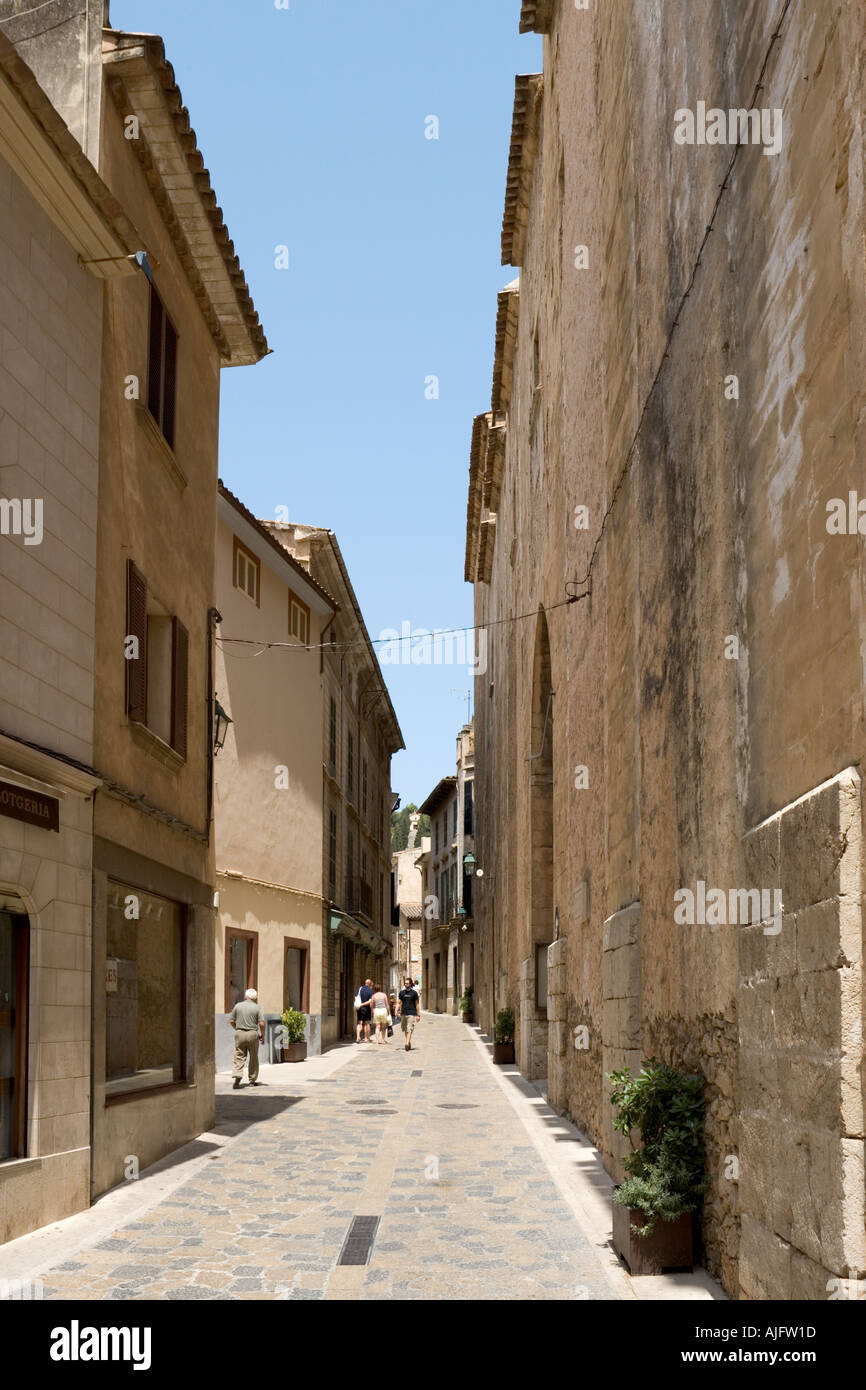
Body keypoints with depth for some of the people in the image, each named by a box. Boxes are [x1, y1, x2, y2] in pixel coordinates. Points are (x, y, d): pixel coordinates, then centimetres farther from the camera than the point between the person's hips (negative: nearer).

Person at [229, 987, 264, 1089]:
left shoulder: (238, 1006, 2)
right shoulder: (257, 1007, -3)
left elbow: (231, 1020, 5)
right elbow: (262, 1023, -8)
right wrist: (262, 1035, 5)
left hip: (239, 1034, 1)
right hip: (252, 1034, -1)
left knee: (239, 1057, 1)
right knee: (253, 1058, 12)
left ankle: (237, 1077, -19)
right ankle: (253, 1080, 19)